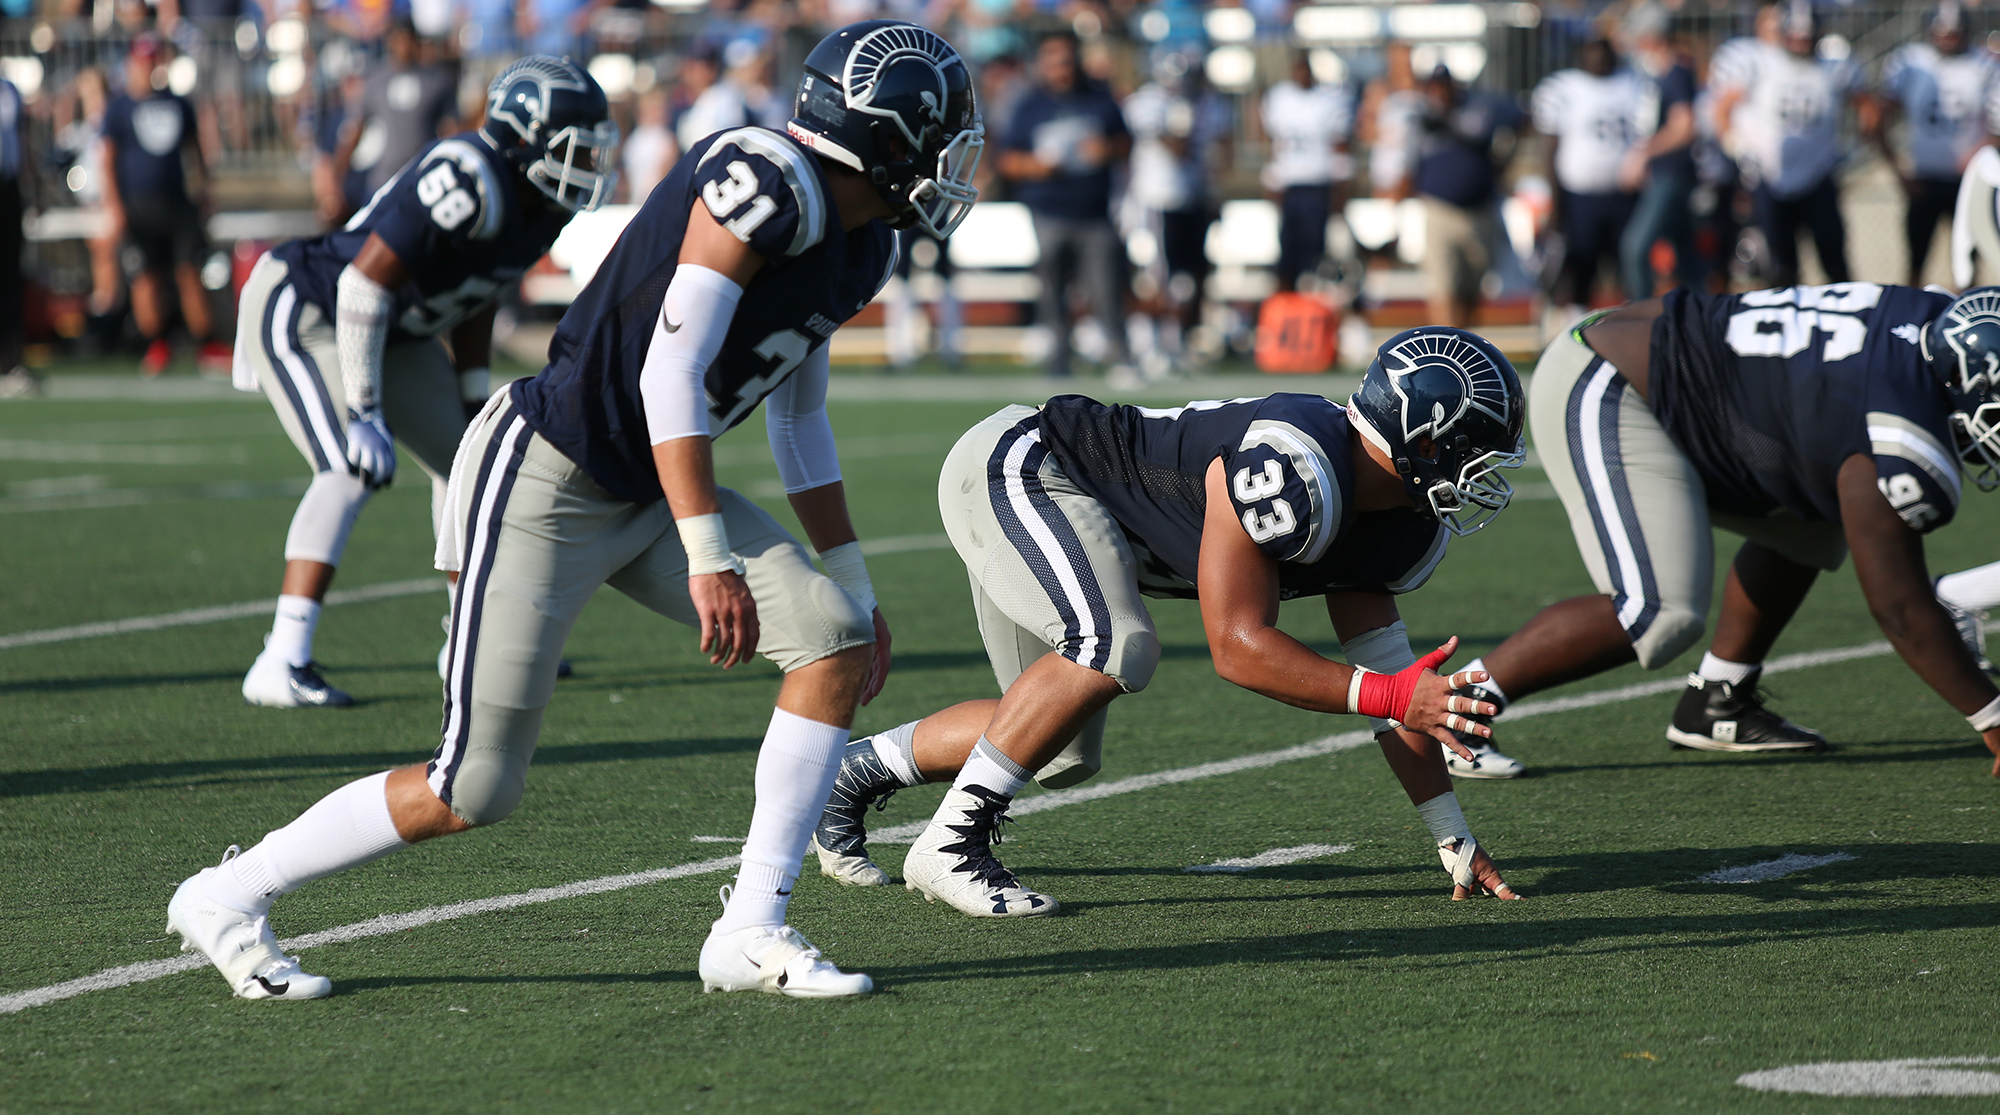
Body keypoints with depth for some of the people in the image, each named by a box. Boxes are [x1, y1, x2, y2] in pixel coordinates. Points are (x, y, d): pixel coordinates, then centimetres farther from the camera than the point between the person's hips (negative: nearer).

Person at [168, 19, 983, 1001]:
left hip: (644, 498, 9)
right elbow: (671, 375, -24)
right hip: (542, 478, -9)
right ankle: (229, 898, 12)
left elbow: (799, 422, 19)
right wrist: (709, 559, -24)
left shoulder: (858, 246, 8)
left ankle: (752, 930, 0)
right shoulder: (770, 184, -22)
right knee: (473, 790, -7)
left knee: (838, 643, -5)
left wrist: (853, 582, 21)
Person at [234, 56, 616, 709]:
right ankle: (280, 666, -26)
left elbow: (475, 305, 14)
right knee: (351, 471, -24)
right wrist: (365, 411, -29)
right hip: (301, 311, -10)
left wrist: (476, 402, 14)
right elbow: (365, 283, -31)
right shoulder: (468, 182, -32)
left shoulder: (541, 211, -2)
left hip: (389, 332, 10)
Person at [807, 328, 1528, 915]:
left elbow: (1387, 672, 4)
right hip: (1018, 465, -10)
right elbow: (1238, 646, -31)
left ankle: (857, 772, 28)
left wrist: (1455, 841, 2)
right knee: (1113, 649, -31)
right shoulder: (1293, 468, -34)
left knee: (1064, 757, 11)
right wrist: (1391, 695, -34)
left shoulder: (1404, 533, -4)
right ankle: (949, 846, -20)